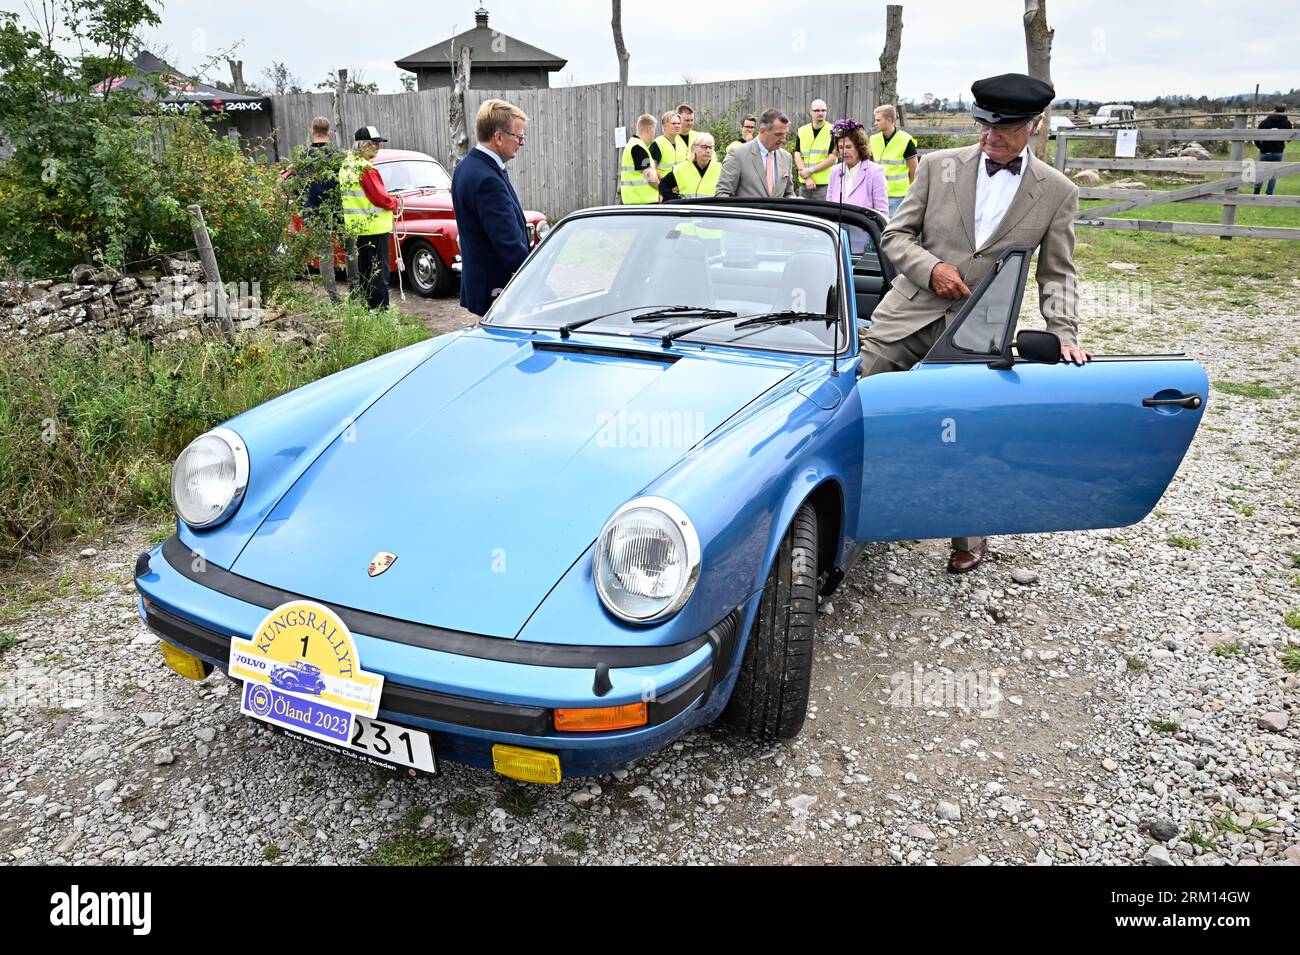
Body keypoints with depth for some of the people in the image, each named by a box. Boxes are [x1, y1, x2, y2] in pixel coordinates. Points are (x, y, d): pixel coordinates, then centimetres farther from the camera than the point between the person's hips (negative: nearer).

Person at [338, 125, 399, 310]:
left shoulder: (346, 166, 10)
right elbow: (379, 197, -18)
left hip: (355, 227, 9)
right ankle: (380, 308, -3)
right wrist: (394, 203, 1)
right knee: (379, 272, -4)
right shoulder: (365, 169, -18)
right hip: (374, 227, -9)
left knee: (364, 271, 16)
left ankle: (366, 306, 22)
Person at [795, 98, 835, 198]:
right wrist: (807, 177, -9)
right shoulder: (802, 131, 11)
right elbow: (797, 156, 4)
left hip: (824, 184, -4)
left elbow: (832, 159, -6)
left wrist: (810, 170, -11)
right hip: (804, 183, 4)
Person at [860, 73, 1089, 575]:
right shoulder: (938, 166, 4)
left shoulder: (1058, 192, 4)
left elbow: (1056, 274, 8)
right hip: (908, 316, 1)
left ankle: (970, 537, 27)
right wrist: (930, 268, -12)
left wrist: (1063, 335, -5)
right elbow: (895, 235, 6)